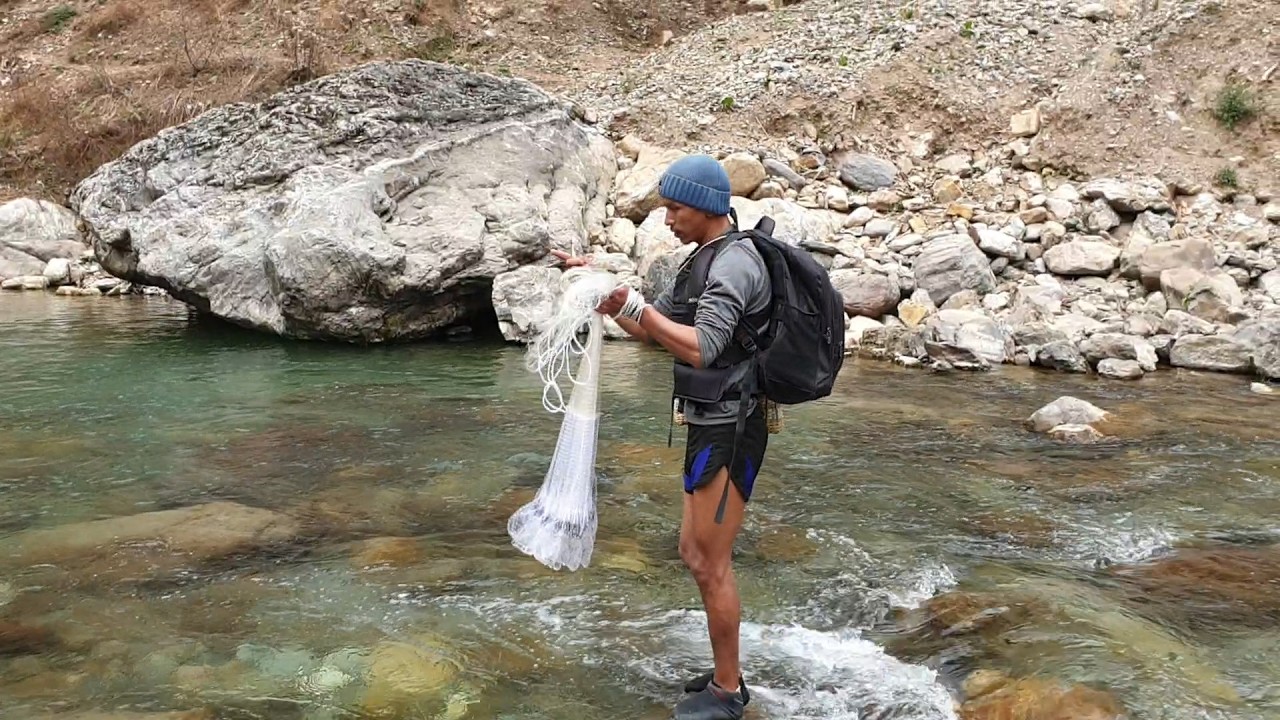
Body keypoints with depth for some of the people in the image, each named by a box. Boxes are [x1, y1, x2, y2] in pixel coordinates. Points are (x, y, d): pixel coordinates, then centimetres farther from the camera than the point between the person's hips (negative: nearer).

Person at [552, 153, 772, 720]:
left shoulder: (734, 263, -19)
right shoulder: (704, 261, 14)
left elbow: (699, 349, -31)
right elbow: (651, 332, 18)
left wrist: (632, 303, -33)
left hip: (727, 434, -10)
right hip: (711, 428, 10)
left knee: (710, 563, 0)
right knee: (695, 554, 17)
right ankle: (725, 673, 31)